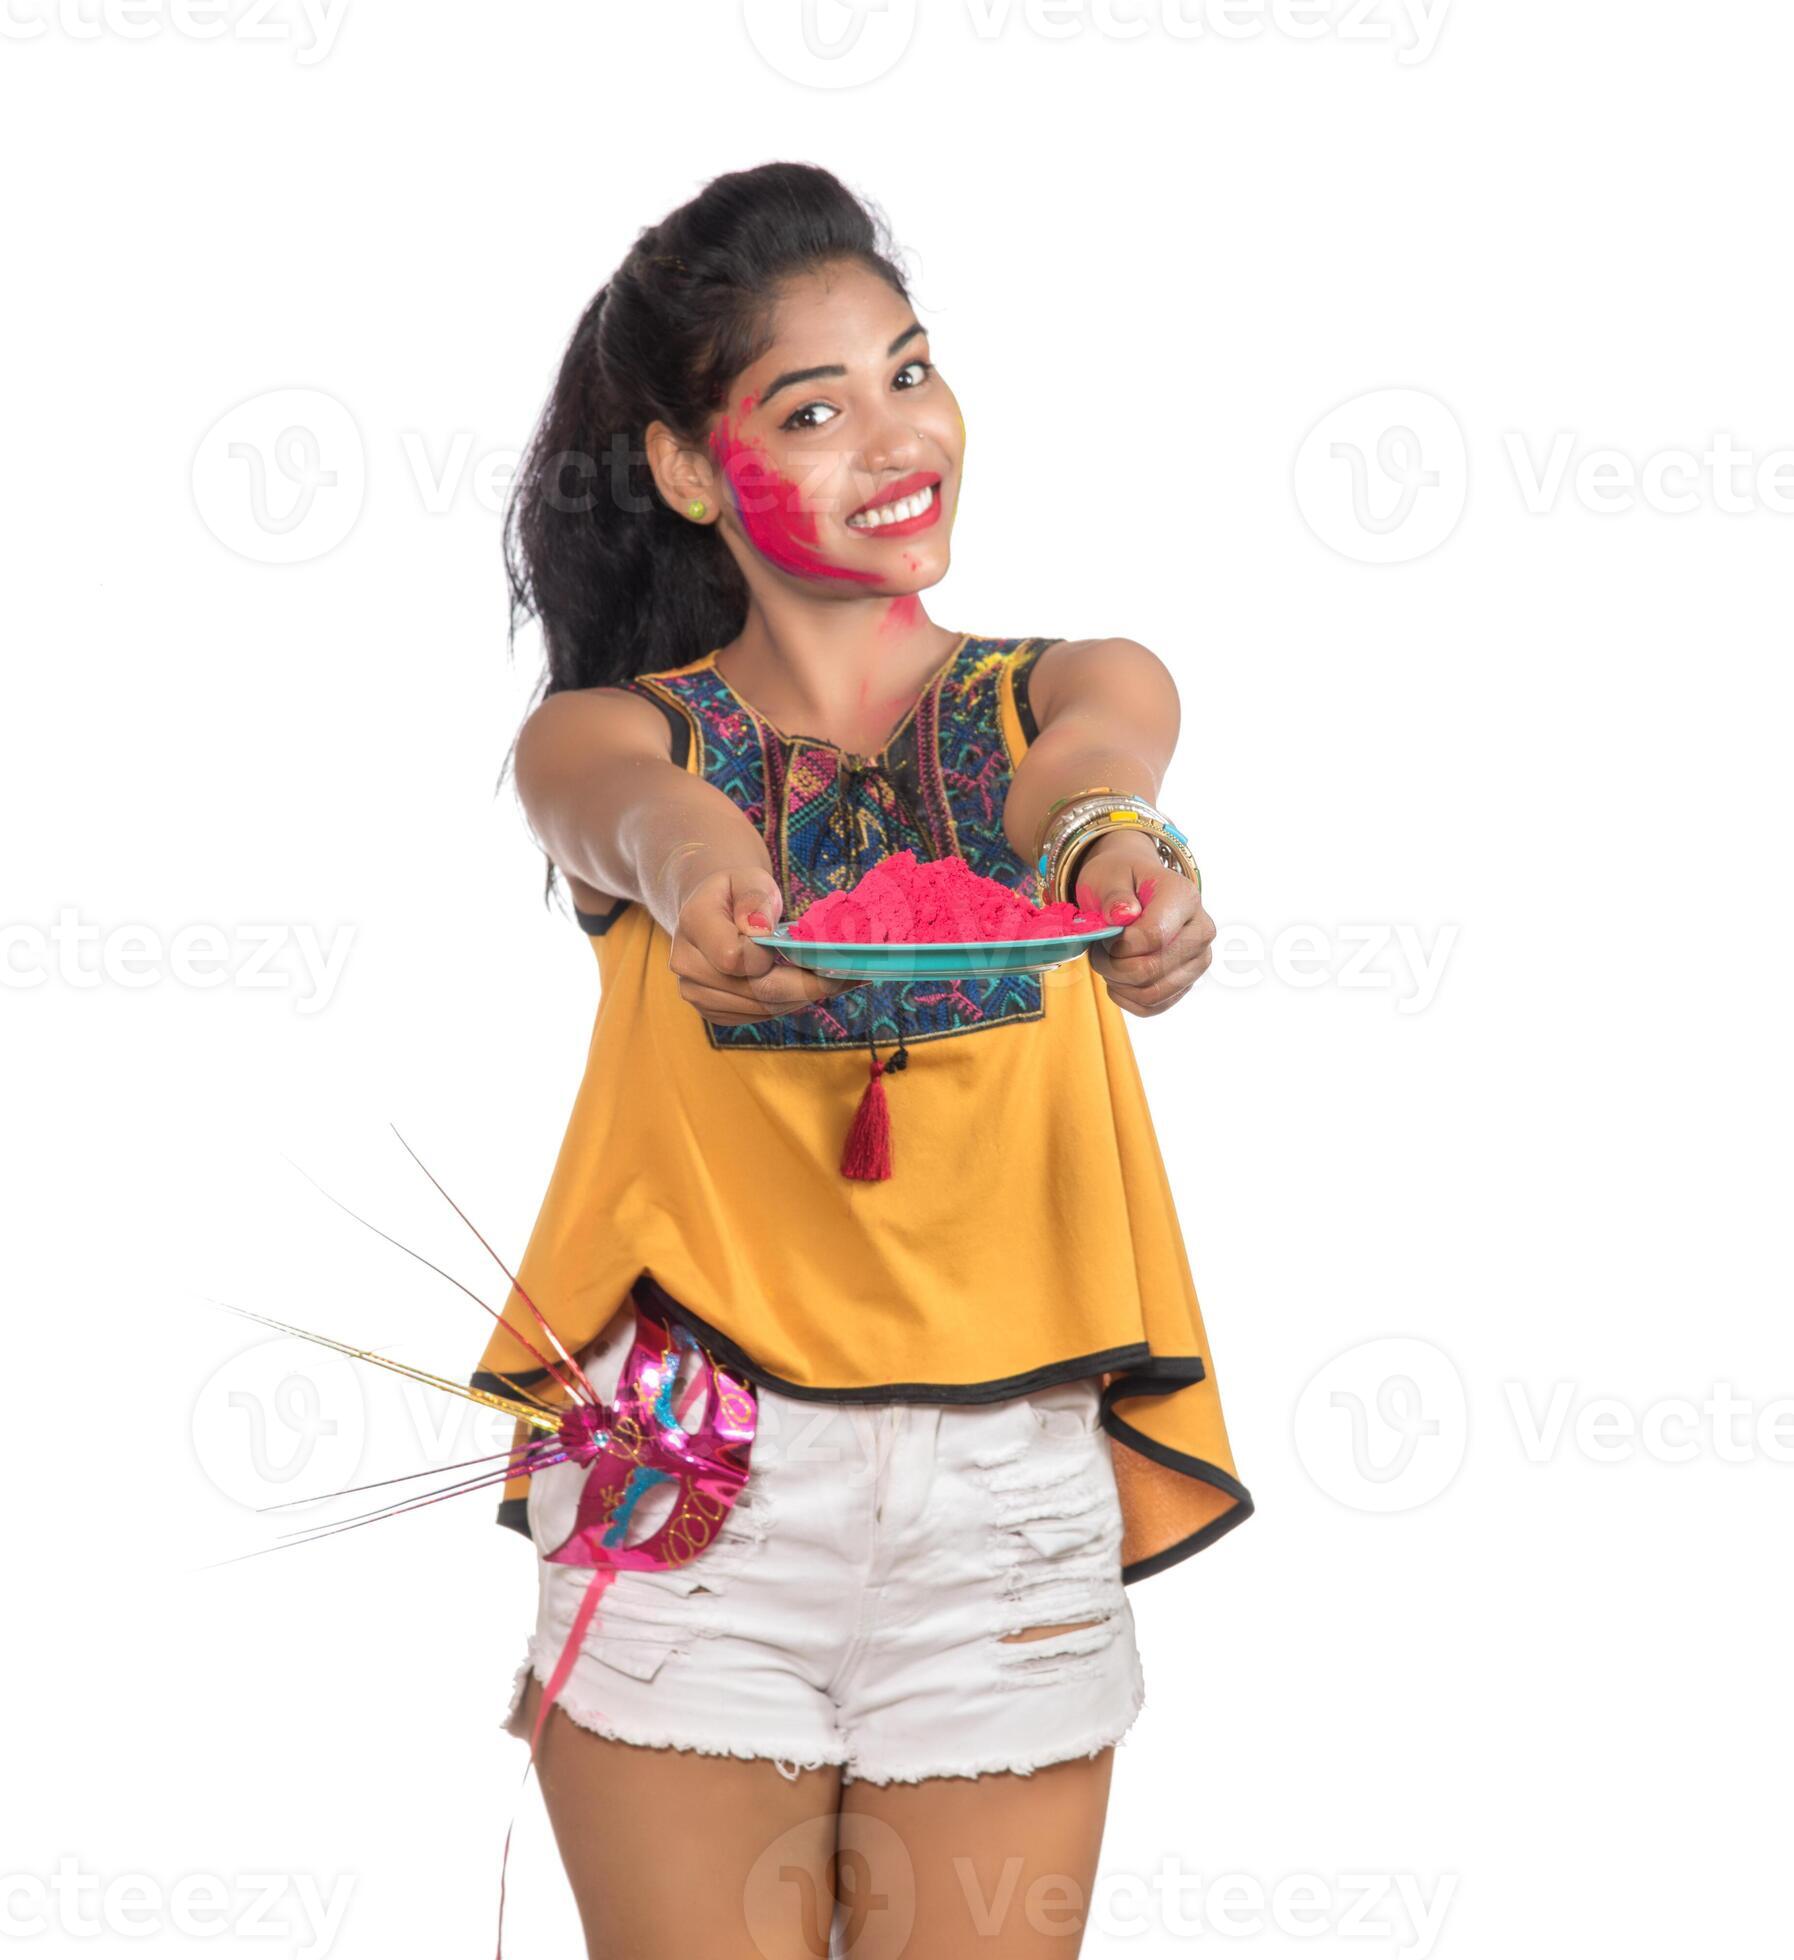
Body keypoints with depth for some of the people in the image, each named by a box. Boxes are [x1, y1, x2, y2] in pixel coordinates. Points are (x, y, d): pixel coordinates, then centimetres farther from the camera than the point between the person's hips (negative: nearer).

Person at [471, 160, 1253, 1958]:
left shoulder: (1049, 692, 7)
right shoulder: (616, 730, 4)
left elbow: (1092, 747, -18)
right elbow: (633, 799, -21)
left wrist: (1115, 831, -44)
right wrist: (696, 873, -47)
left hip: (1009, 1506, 1)